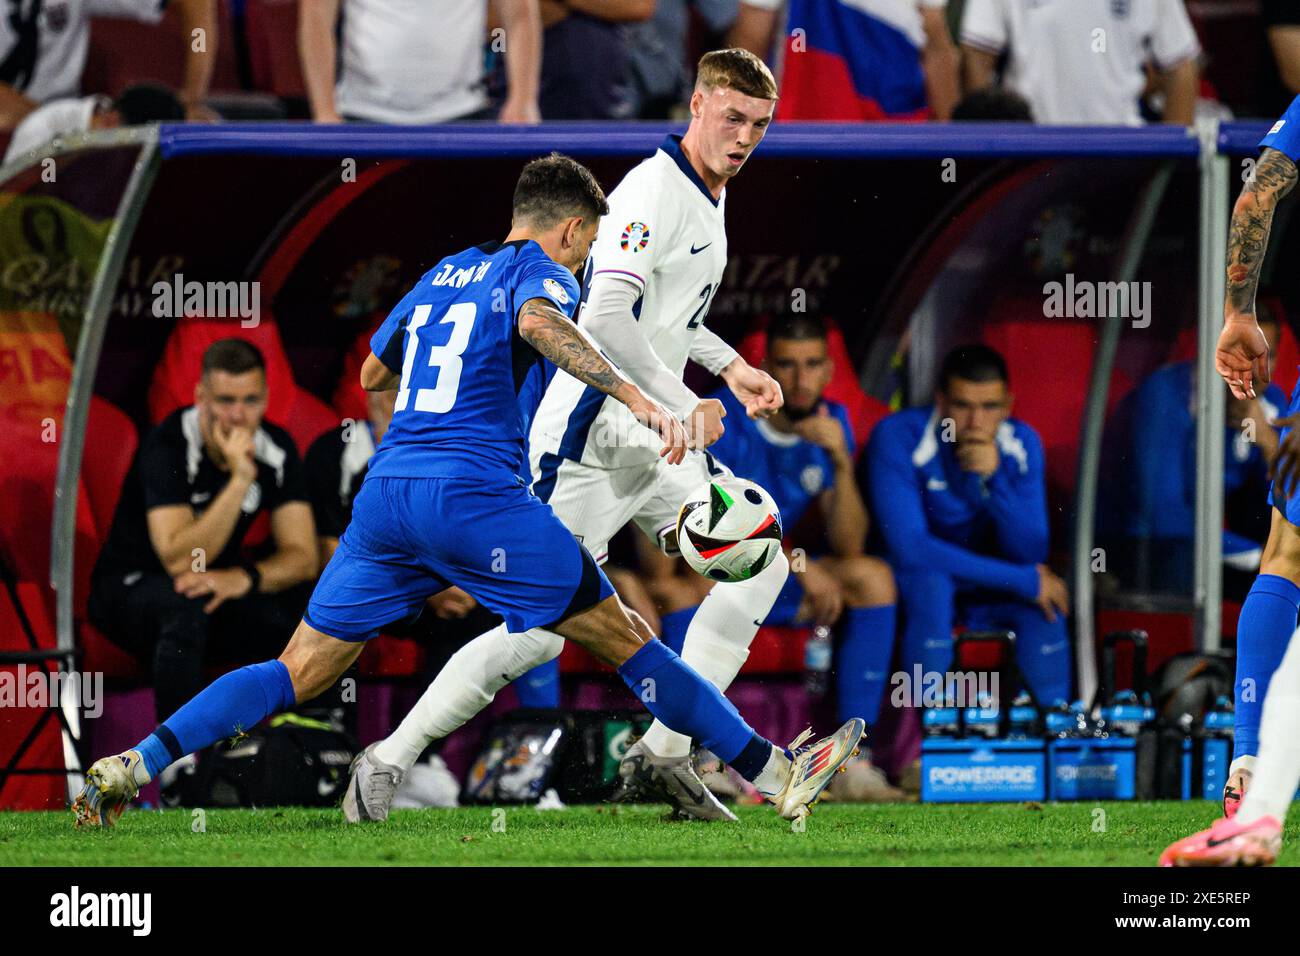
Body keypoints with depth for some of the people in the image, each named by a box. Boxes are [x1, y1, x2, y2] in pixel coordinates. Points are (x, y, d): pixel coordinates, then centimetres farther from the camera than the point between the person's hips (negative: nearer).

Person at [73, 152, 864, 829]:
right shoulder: (539, 271, 4)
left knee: (299, 673, 7)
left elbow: (373, 374, 38)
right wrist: (636, 398, -31)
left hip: (385, 493, 6)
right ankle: (778, 776, 0)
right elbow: (538, 321, -22)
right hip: (476, 493, -6)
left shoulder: (443, 275, 26)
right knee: (624, 640, -1)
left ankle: (130, 767, -5)